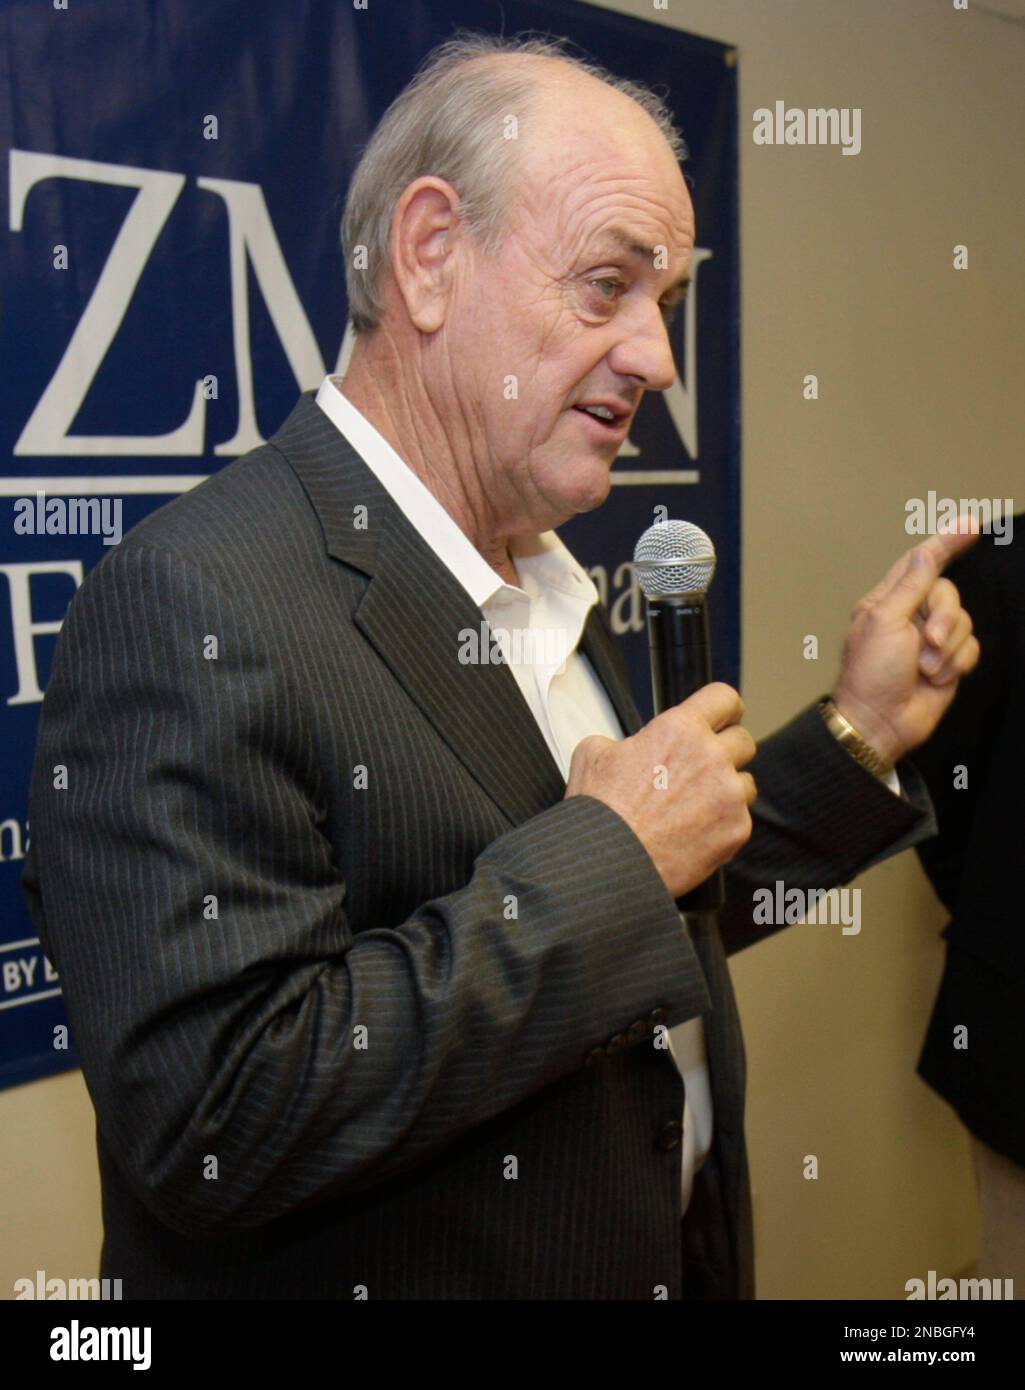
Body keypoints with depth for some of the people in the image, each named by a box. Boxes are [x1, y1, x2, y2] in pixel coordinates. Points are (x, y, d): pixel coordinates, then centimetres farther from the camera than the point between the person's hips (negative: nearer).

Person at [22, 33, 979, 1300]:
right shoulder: (193, 606, -24)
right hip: (379, 1268, -7)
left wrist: (856, 734, 0)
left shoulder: (551, 582, 2)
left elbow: (652, 928, 10)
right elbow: (211, 1126, -30)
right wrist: (604, 857, -26)